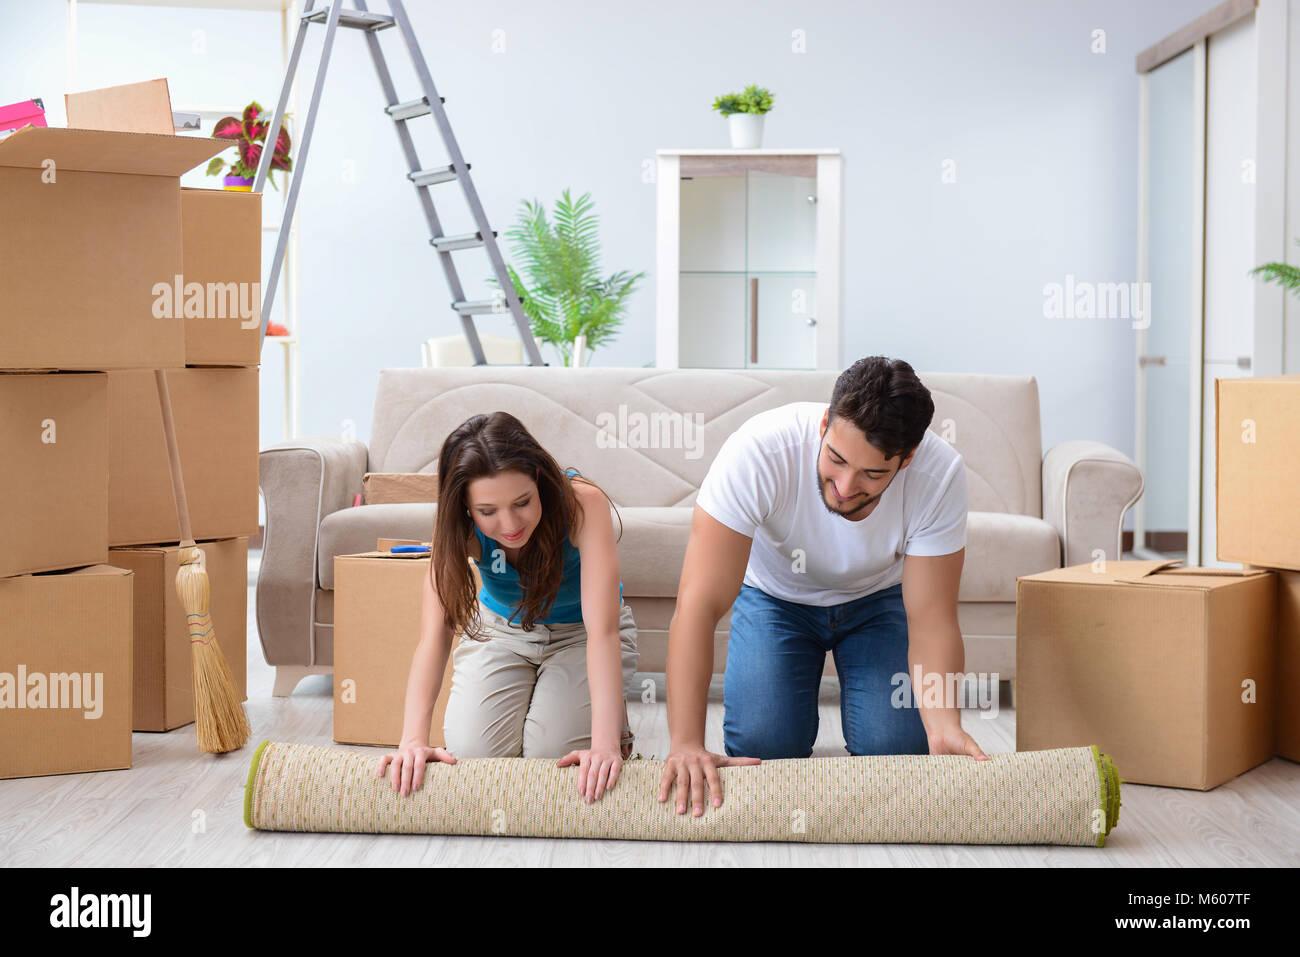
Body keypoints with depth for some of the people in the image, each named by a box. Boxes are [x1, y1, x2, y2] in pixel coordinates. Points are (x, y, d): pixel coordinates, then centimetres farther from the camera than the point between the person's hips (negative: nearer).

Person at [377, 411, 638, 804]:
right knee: (470, 754, -15)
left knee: (550, 755, -21)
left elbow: (602, 630, -41)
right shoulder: (458, 527, -26)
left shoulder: (582, 504, -35)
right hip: (500, 629, 3)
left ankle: (614, 723, 12)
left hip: (580, 633, -2)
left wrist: (605, 743, -51)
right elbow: (435, 633, -33)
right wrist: (413, 740, -47)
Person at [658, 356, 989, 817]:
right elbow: (699, 605, -41)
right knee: (763, 747, -18)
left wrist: (943, 723, -47)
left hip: (879, 599, 1)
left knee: (900, 749, -18)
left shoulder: (941, 474, -33)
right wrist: (685, 744, -49)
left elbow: (932, 622, -28)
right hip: (775, 596, -1)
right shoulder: (759, 451, -39)